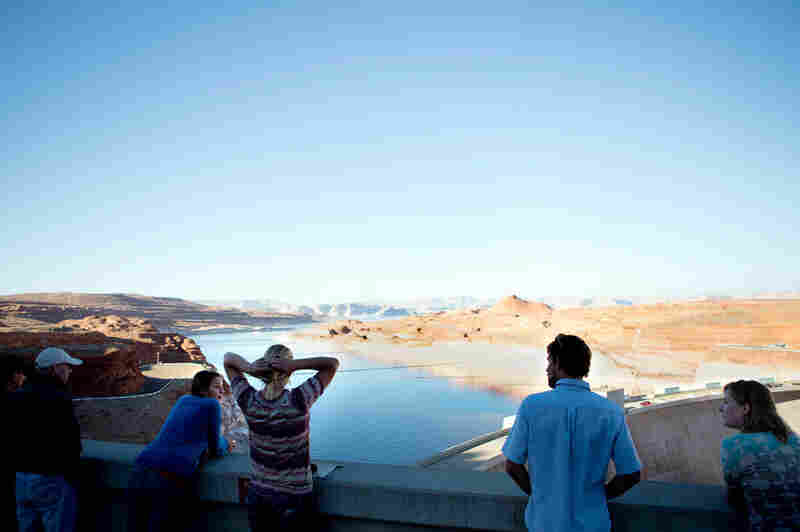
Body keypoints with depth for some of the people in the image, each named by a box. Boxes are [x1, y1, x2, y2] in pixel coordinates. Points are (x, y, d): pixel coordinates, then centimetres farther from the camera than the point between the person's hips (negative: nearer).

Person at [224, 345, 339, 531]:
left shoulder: (249, 401, -15)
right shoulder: (298, 401, -24)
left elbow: (228, 358, 0)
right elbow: (333, 363, -14)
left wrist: (248, 367, -21)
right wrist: (295, 365, -26)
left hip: (258, 493, 3)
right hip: (294, 495, -3)